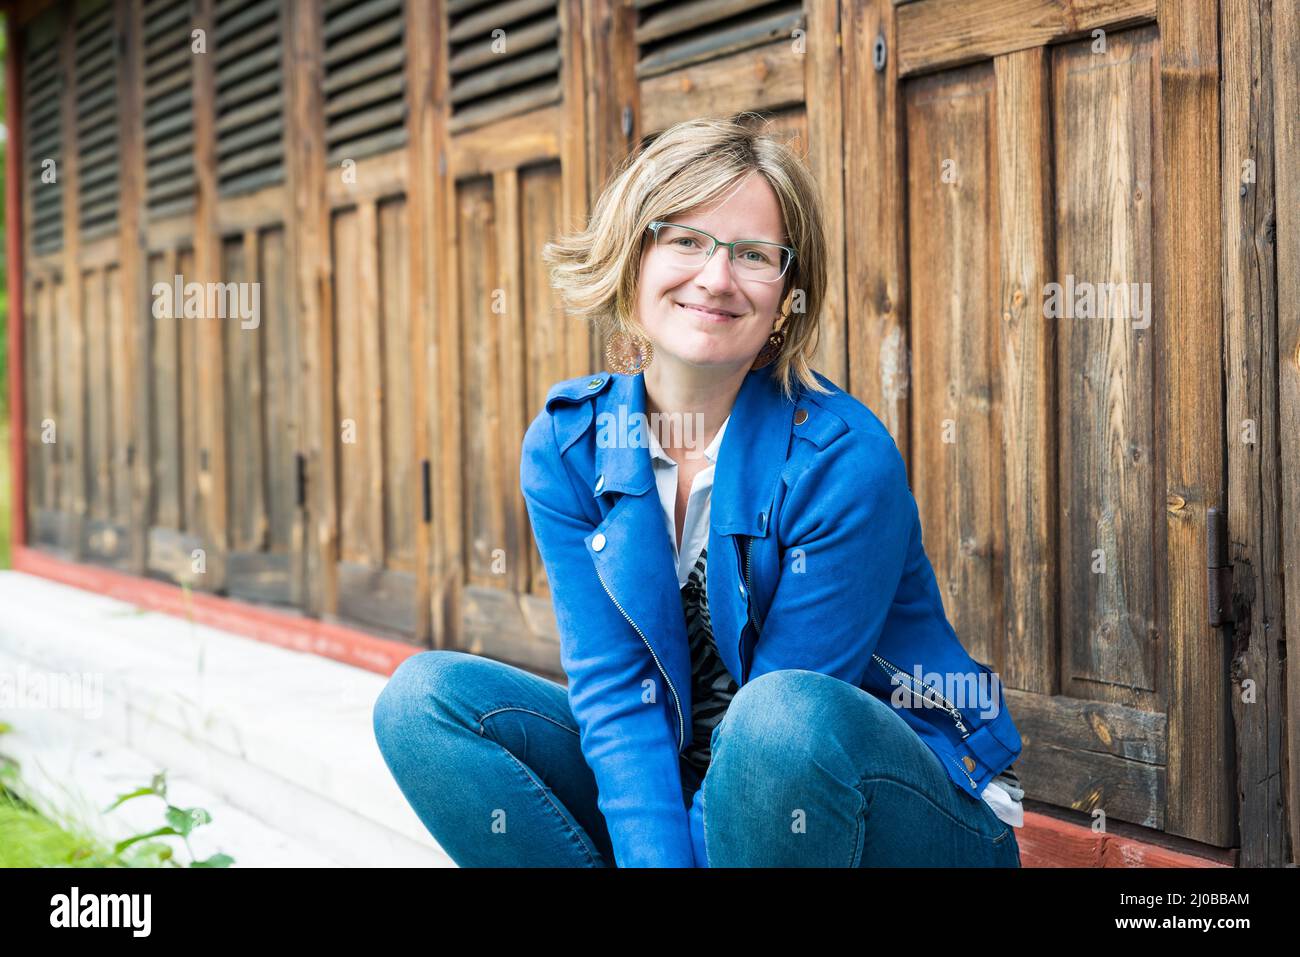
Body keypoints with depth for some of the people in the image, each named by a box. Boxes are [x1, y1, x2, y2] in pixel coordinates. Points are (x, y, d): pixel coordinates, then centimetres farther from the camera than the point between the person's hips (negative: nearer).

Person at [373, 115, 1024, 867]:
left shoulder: (844, 459, -20)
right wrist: (656, 856, -25)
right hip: (670, 795, 5)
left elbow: (785, 722, -19)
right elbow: (615, 691, -11)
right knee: (427, 698, -10)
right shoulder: (566, 448, -5)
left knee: (783, 720, -38)